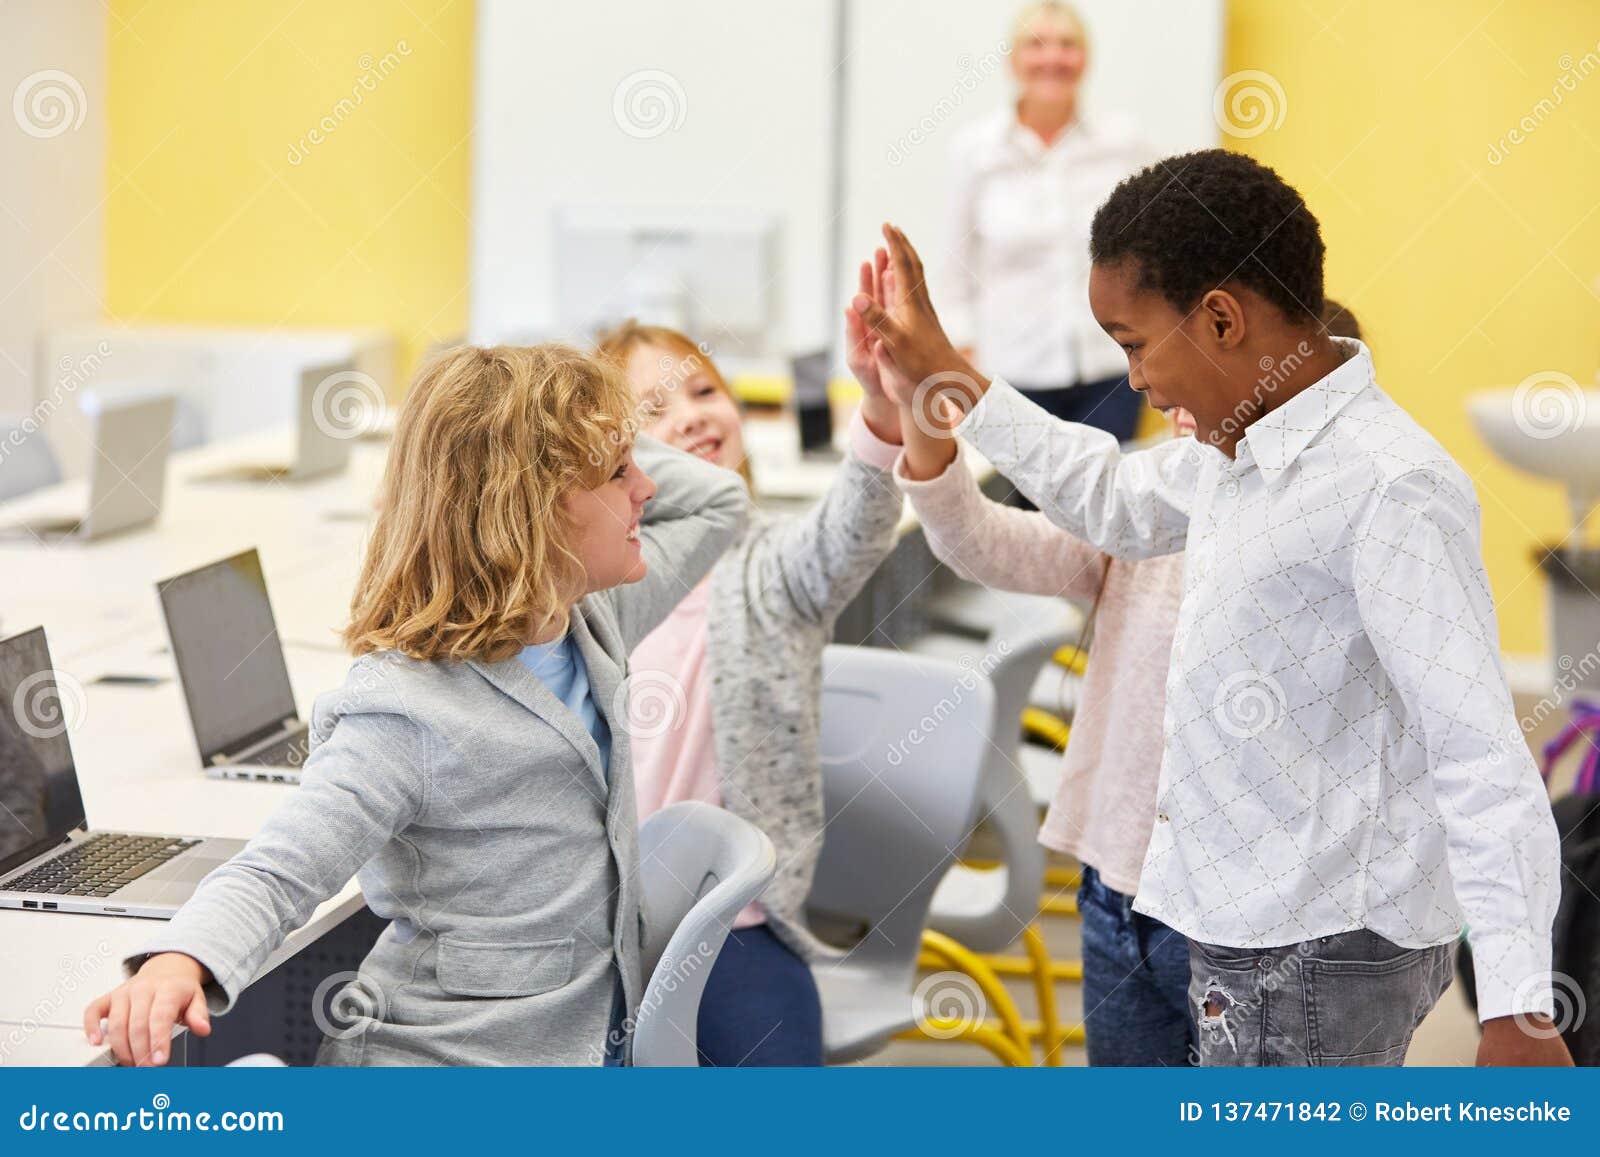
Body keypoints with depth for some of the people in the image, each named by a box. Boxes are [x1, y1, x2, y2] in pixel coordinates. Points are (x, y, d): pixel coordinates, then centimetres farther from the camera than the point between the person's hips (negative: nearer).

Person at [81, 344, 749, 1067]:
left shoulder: (590, 622, 1)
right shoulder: (411, 715, -23)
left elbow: (715, 501, 15)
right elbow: (275, 874, -27)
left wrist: (606, 443, -2)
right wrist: (180, 960, -46)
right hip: (447, 1058, -7)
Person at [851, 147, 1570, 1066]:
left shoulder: (1389, 489, -22)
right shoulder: (1240, 452, 8)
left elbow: (1480, 749, -27)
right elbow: (1116, 503, 30)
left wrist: (1517, 1006, -32)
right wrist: (943, 373, 28)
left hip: (1317, 954, -10)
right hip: (1254, 929, 10)